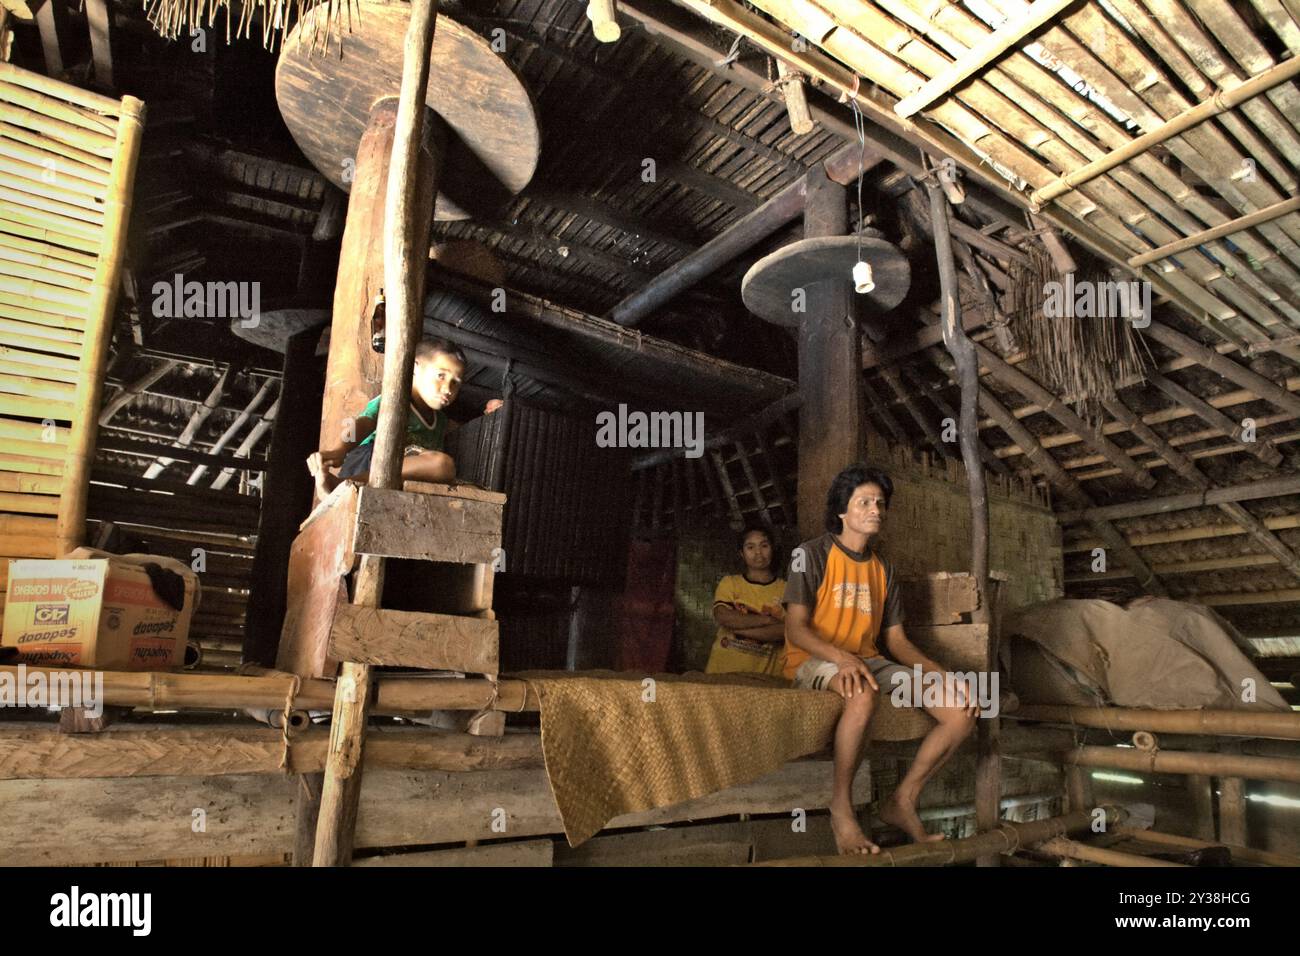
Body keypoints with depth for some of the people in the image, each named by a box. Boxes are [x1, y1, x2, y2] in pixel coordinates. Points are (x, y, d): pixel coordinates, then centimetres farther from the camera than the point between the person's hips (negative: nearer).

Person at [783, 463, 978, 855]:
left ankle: (902, 801, 4)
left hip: (871, 661, 7)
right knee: (864, 693, -41)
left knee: (962, 709, -10)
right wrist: (843, 658, -33)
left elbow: (896, 639, 11)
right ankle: (841, 806, -21)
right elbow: (795, 627, -15)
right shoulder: (813, 554, -5)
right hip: (815, 662, -6)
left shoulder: (883, 569, 15)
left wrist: (943, 673, -5)